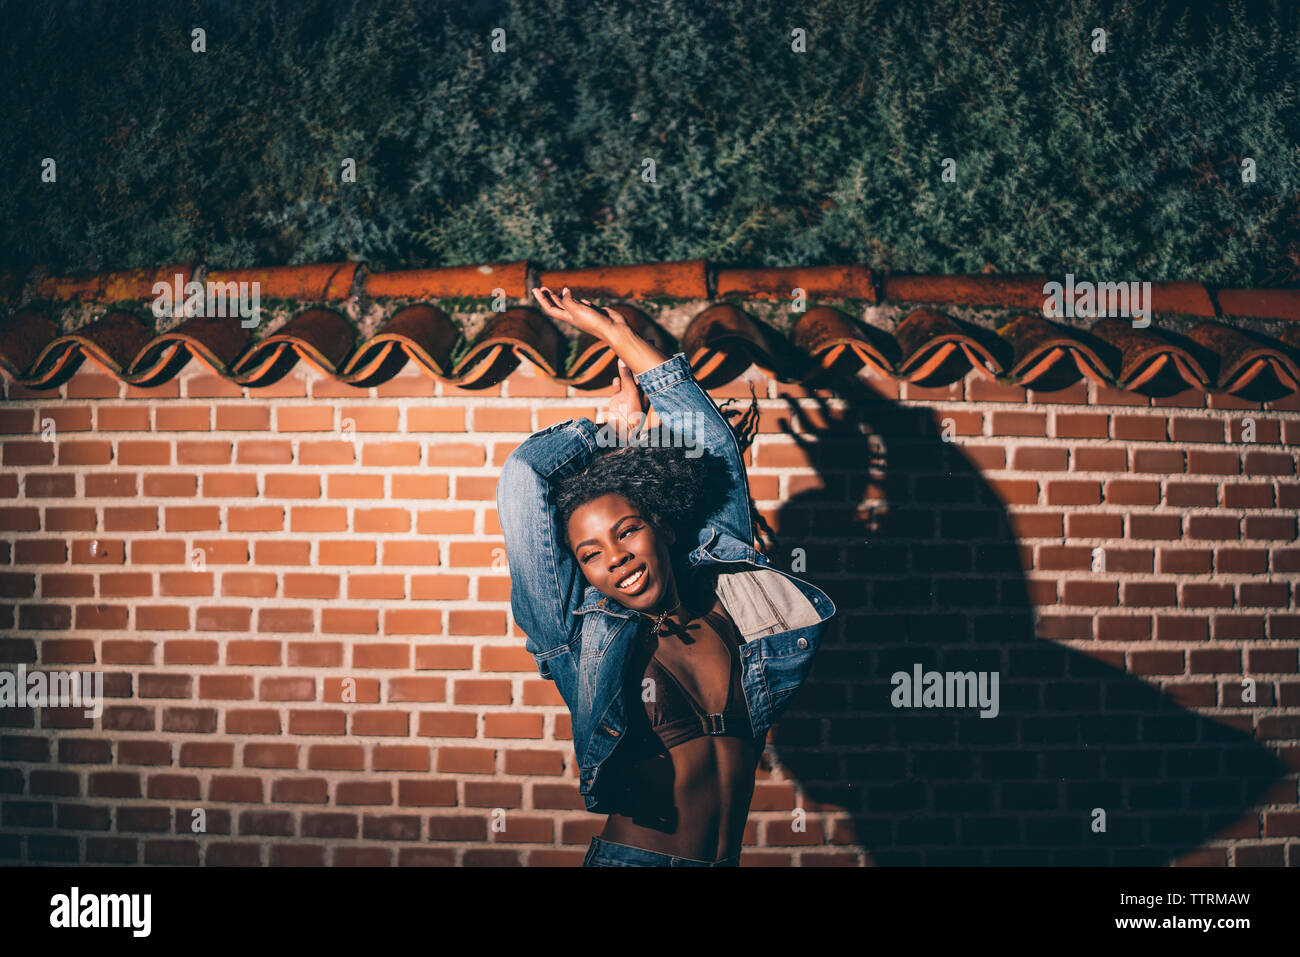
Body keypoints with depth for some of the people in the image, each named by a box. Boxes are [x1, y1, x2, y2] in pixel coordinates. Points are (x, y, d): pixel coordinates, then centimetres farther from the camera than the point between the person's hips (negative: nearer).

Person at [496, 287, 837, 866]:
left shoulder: (730, 594, 0)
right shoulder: (589, 642, -6)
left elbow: (711, 444, 6)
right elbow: (523, 477, -10)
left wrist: (616, 333, 12)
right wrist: (619, 429, 7)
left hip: (727, 861, 3)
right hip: (631, 857, -3)